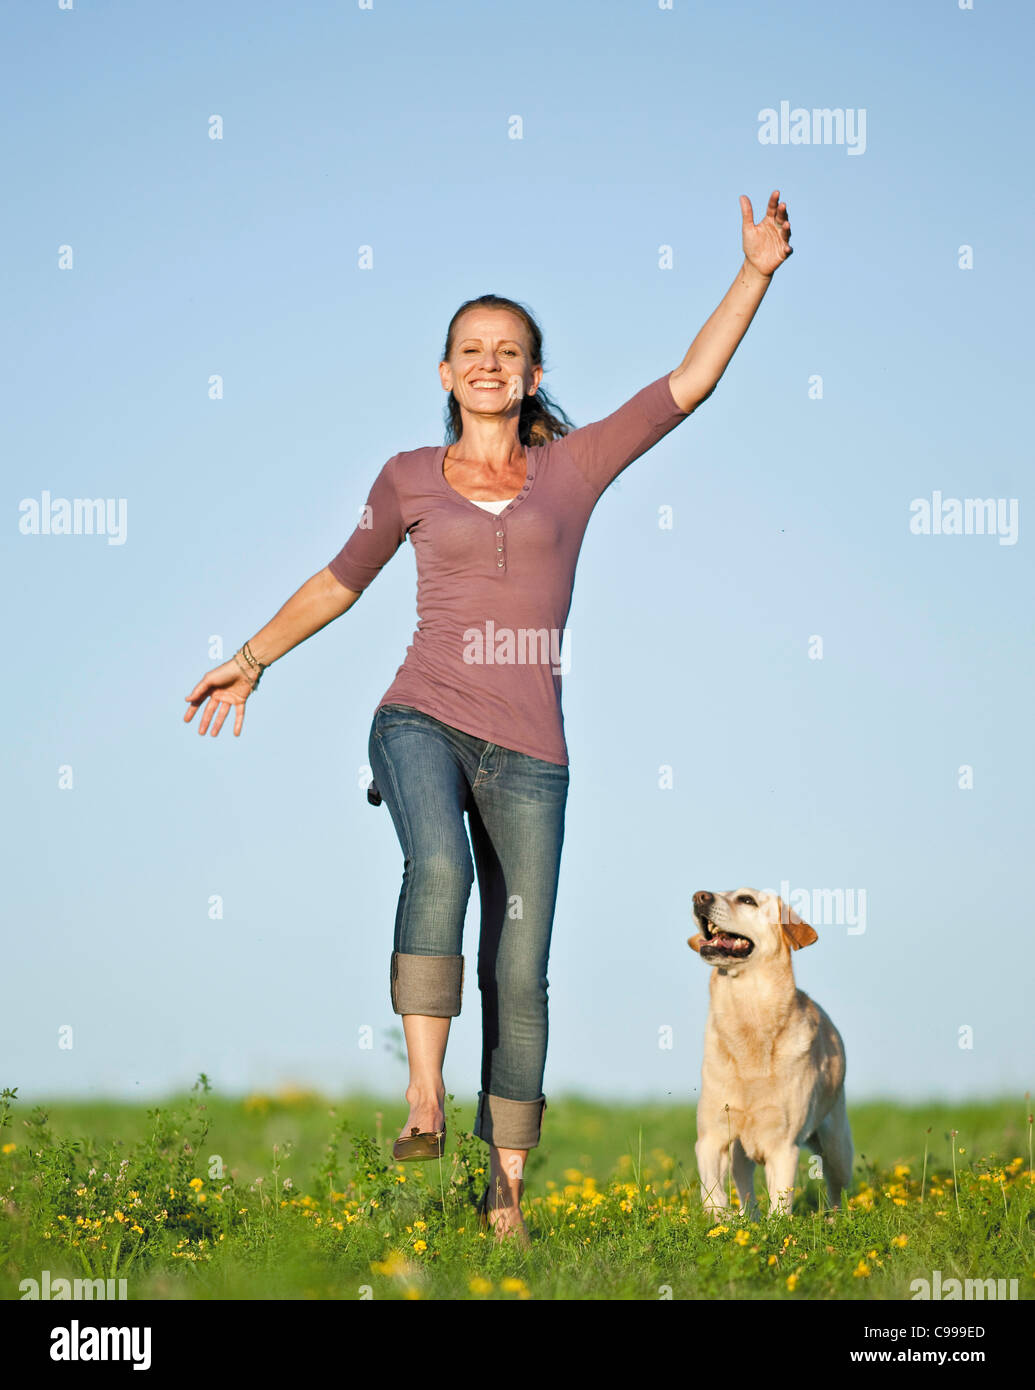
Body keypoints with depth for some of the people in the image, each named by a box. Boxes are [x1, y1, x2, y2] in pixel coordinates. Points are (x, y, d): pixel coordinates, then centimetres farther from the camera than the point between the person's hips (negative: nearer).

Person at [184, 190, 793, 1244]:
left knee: (520, 975, -2)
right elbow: (341, 581, 24)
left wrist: (756, 272, 2)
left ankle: (505, 1191, 4)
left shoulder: (573, 465, 10)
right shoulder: (411, 478, 11)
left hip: (527, 752, 1)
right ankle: (424, 1095, -28)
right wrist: (253, 659, 20)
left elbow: (691, 380, 8)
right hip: (422, 720, -1)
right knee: (439, 869, -33)